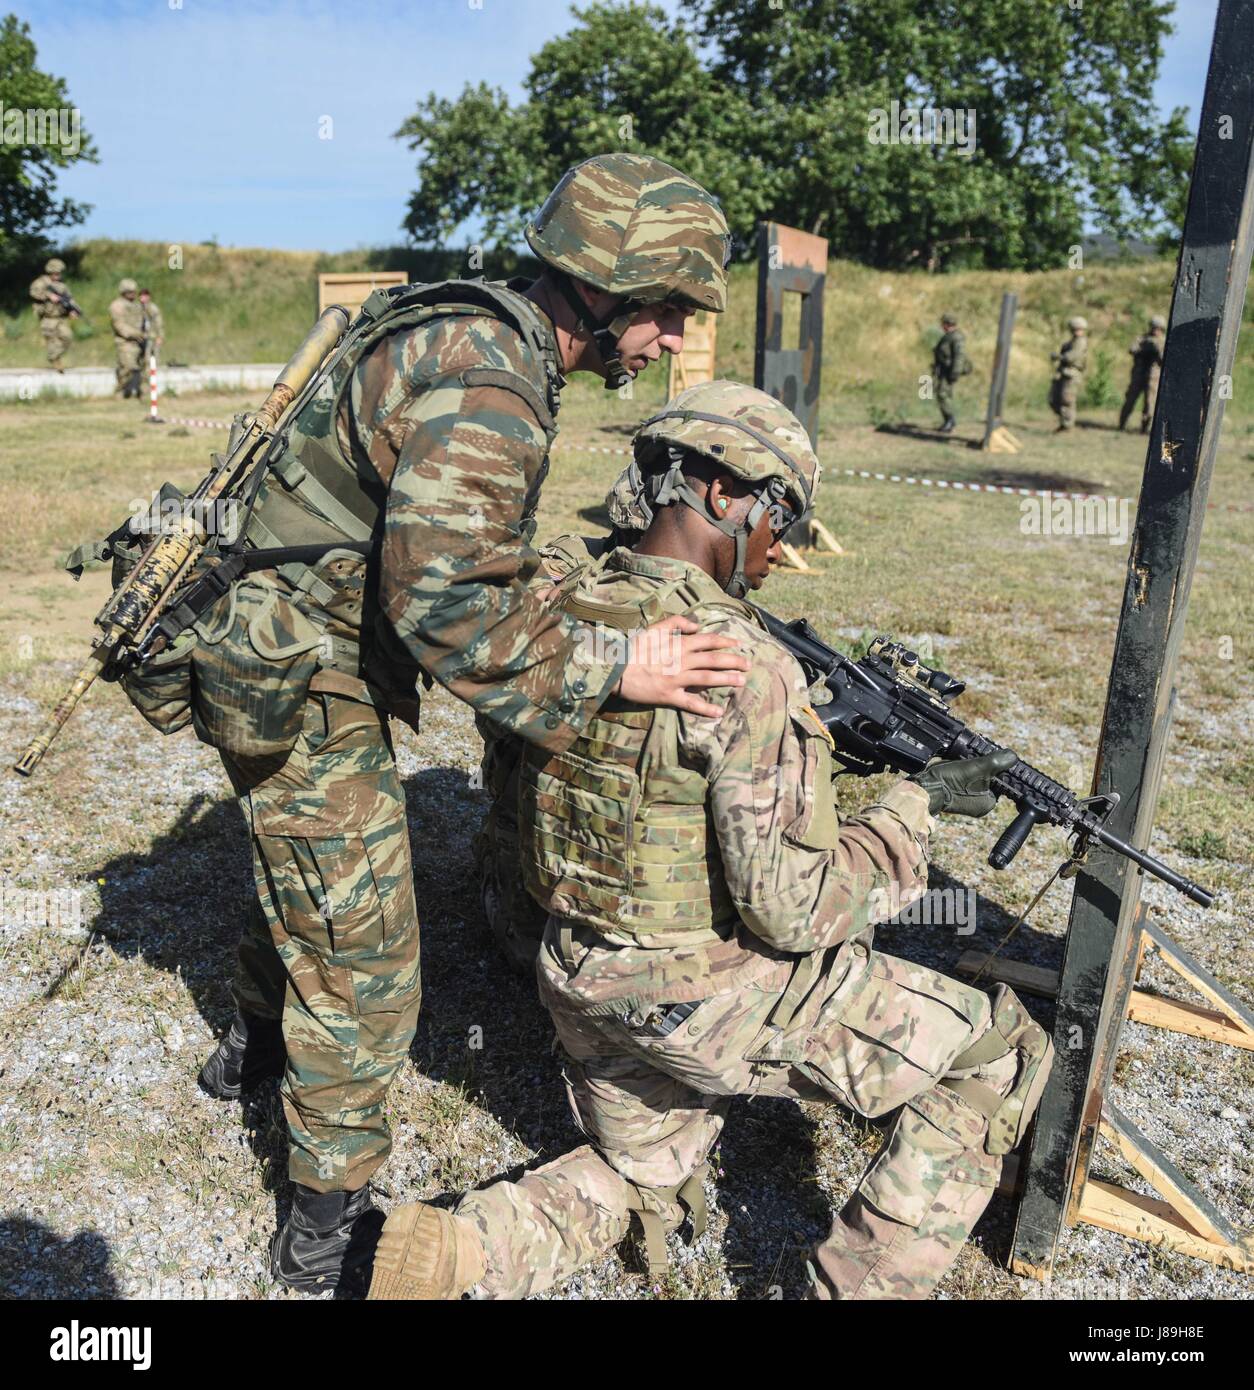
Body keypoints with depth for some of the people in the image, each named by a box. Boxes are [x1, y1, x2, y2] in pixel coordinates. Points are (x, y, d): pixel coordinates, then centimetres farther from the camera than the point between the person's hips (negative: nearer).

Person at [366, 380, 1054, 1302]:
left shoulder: (567, 620, -2)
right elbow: (791, 909, -23)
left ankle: (454, 1254, 10)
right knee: (1005, 1051, 9)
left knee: (641, 1184, 32)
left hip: (582, 978, 8)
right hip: (710, 1000, -7)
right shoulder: (747, 666, -25)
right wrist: (917, 805, -10)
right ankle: (861, 1286, 14)